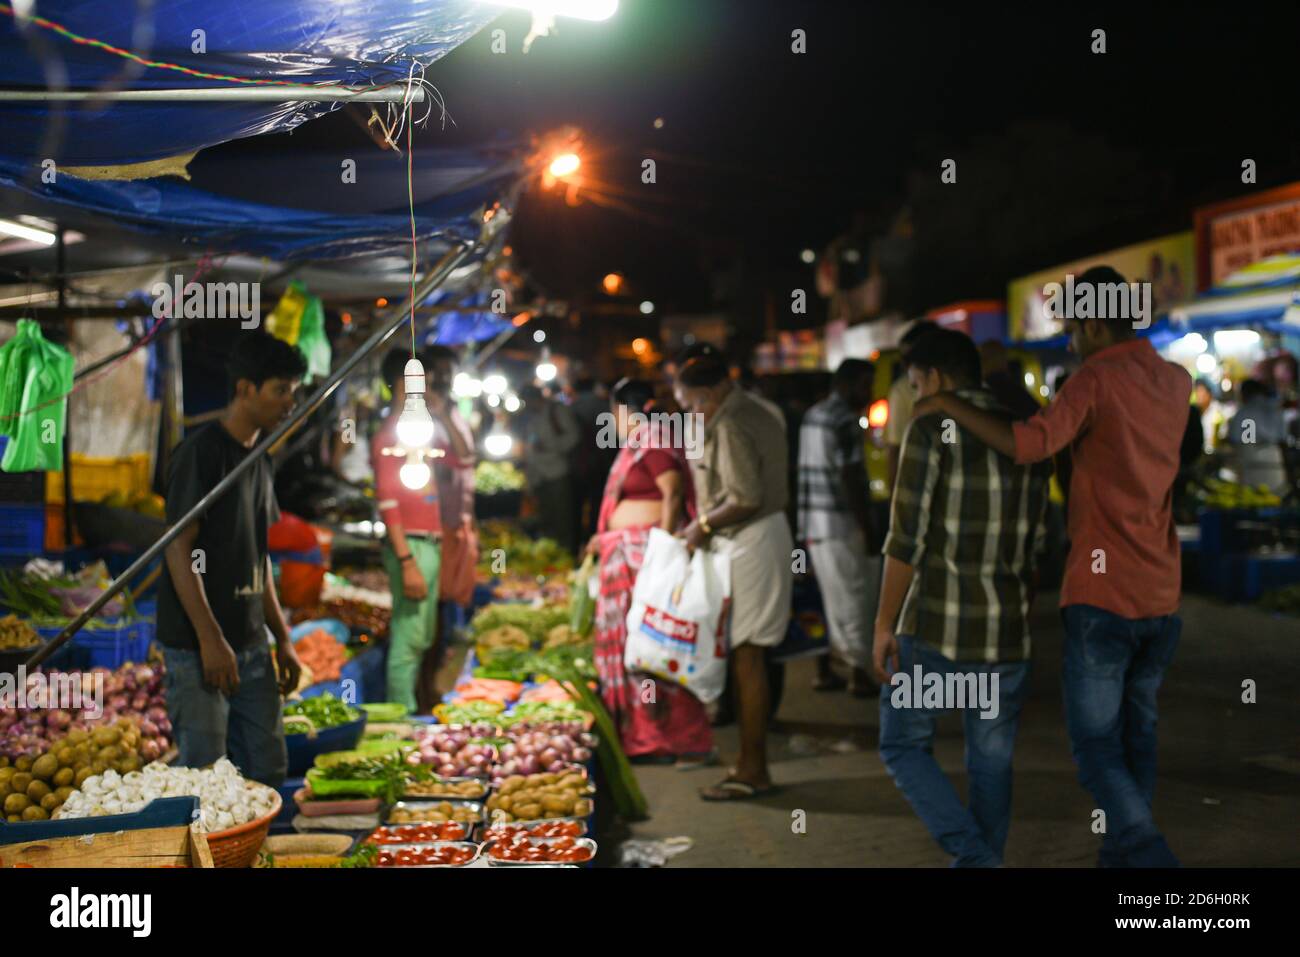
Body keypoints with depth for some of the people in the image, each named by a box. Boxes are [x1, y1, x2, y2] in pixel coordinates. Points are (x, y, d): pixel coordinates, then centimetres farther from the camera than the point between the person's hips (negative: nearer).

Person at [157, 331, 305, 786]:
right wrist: (211, 639, -19)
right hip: (199, 648, -8)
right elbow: (178, 549, -15)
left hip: (251, 644, 8)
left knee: (267, 770, 10)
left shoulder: (259, 460, 14)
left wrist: (282, 639, 17)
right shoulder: (201, 452, -11)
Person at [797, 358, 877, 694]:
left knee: (828, 597, 15)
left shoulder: (812, 415, 15)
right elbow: (850, 479, -19)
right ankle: (859, 673, 6)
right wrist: (867, 528, -16)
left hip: (812, 521, 9)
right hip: (841, 524, -9)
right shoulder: (845, 420, -15)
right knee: (854, 599, 0)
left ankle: (824, 670, 18)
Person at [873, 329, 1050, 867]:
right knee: (992, 763, 13)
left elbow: (906, 538, -13)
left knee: (904, 745, 10)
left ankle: (973, 856, -3)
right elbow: (1035, 540, 12)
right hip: (1008, 631, 5)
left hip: (936, 627, -5)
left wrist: (884, 625, -7)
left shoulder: (932, 428, -9)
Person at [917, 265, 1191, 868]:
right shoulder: (1175, 383, 10)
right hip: (1160, 595, 7)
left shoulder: (1097, 378, -12)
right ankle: (1121, 853, 25)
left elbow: (1029, 445, -28)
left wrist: (947, 404, -17)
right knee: (1137, 733, 17)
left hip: (1102, 594, -6)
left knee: (1096, 743, 1)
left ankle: (1148, 856, -10)